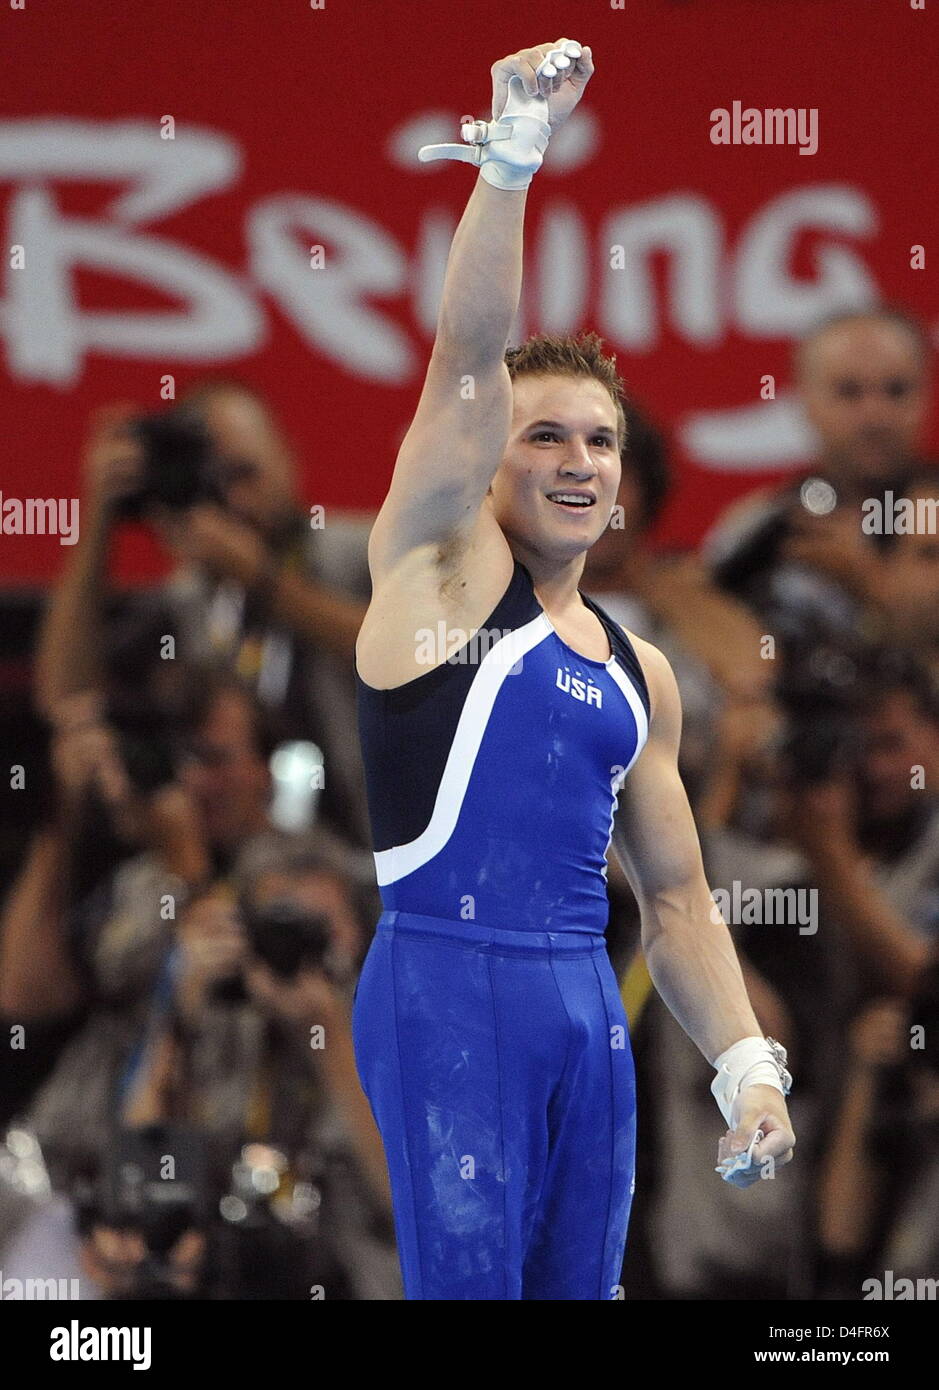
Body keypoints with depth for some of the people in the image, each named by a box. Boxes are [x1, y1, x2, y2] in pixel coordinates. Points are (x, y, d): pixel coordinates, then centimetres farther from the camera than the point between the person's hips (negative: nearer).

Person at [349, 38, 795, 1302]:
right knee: (467, 1285, -12)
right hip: (447, 984, -6)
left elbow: (676, 898, 21)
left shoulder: (638, 674, 19)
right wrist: (510, 161, -21)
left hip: (587, 1006, 6)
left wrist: (745, 1061, 8)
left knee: (577, 1285, 5)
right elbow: (468, 359, -10)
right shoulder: (444, 565, 4)